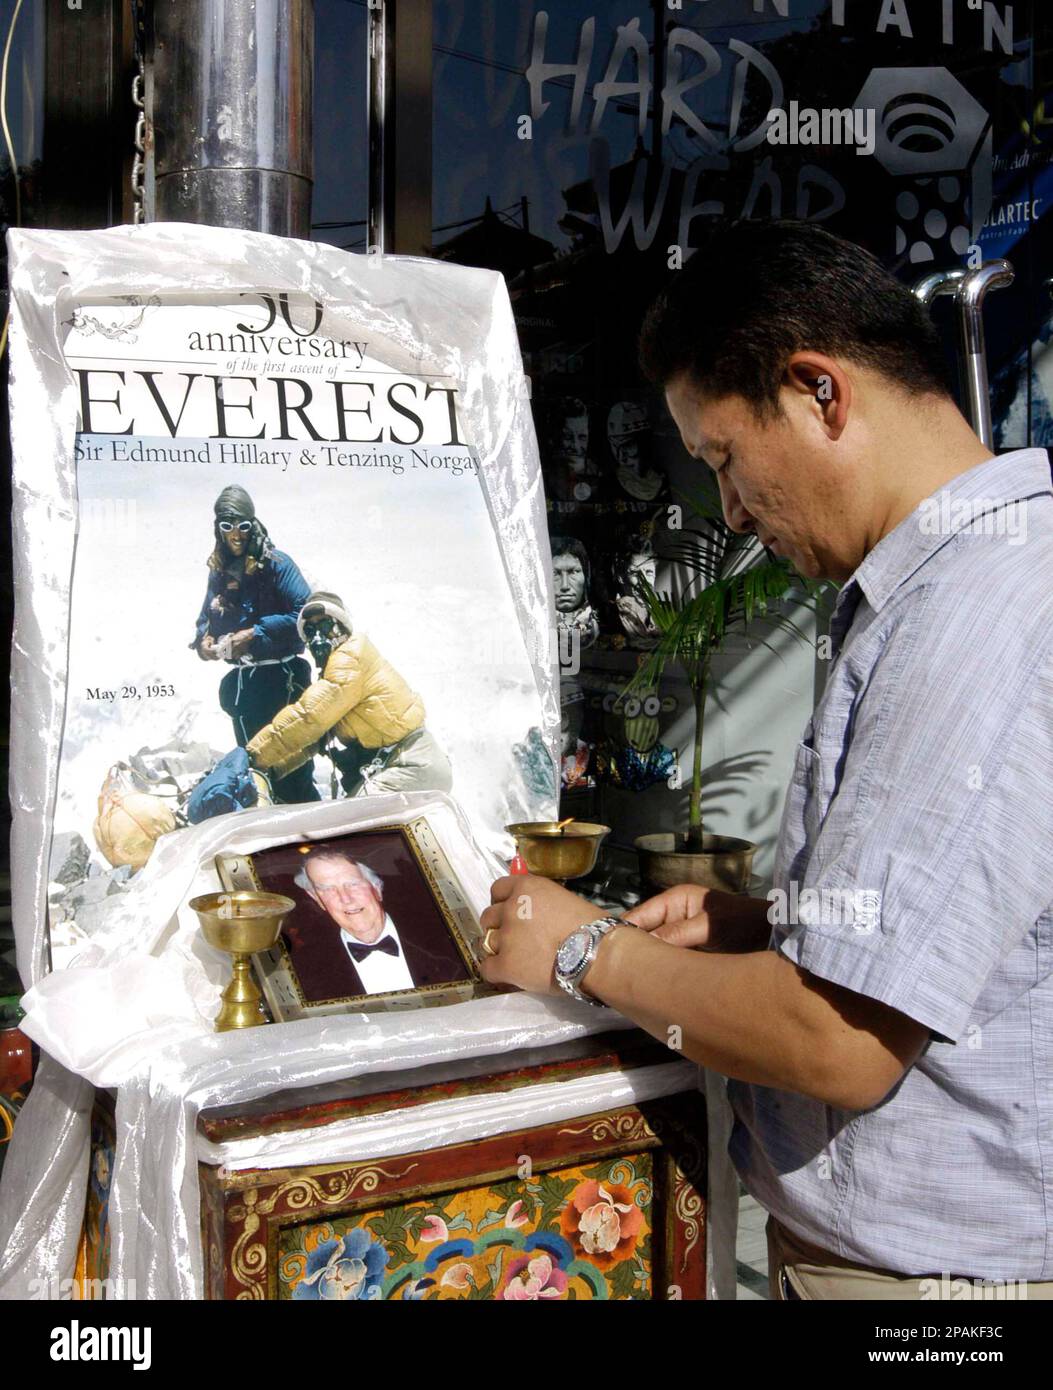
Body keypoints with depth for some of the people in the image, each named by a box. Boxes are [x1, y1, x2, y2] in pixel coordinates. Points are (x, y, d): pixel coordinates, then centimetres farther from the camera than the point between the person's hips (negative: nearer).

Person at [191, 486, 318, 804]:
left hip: (280, 679, -7)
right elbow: (205, 618, 21)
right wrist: (203, 640, -2)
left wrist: (255, 634, -21)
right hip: (241, 682, 7)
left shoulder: (275, 563, -11)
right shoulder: (218, 572, 9)